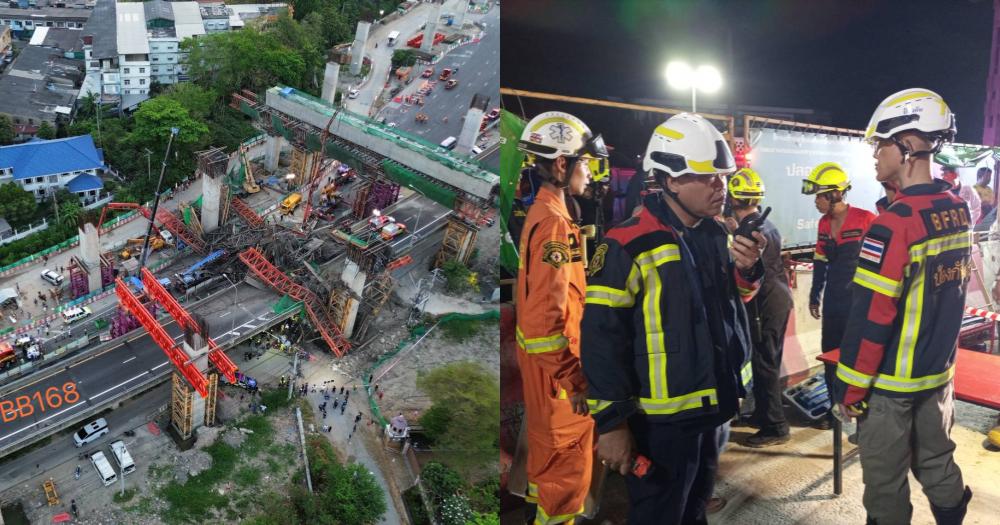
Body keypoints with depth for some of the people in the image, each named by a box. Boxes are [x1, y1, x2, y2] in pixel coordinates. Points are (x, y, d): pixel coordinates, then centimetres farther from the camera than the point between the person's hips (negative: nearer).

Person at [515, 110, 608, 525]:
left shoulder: (542, 213, 8)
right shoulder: (554, 223, -23)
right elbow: (548, 315, -28)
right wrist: (574, 379, -23)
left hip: (541, 358, 10)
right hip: (555, 364, -10)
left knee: (550, 445, 26)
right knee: (569, 461, 3)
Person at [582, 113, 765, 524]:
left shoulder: (716, 235, 6)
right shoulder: (629, 245, -19)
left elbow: (732, 299, 19)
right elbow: (602, 338, -19)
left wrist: (748, 269, -3)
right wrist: (611, 421, -18)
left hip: (712, 406, 8)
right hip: (662, 418, -7)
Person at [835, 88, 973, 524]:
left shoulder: (896, 223, -22)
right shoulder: (959, 211, 2)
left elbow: (871, 317, -21)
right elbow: (954, 289, 12)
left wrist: (849, 388, -14)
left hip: (891, 382, -8)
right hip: (939, 372, 8)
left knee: (886, 482, 7)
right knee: (937, 463, 21)